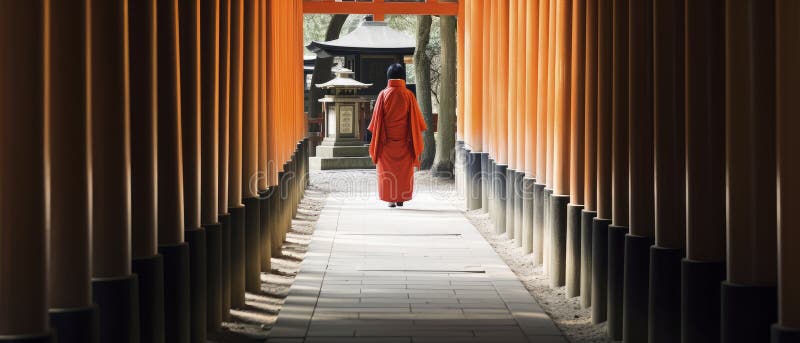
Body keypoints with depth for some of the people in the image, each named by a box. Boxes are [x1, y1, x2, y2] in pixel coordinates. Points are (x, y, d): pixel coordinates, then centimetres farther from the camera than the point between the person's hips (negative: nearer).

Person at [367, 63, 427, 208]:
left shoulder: (383, 94, -6)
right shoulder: (408, 95, -5)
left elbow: (377, 117, -3)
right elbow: (415, 118, -1)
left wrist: (378, 138, 6)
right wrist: (415, 140, 8)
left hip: (387, 139, 0)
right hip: (404, 140, 1)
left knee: (388, 168, 6)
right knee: (404, 167, 10)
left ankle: (390, 199, 3)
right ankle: (401, 198, 10)